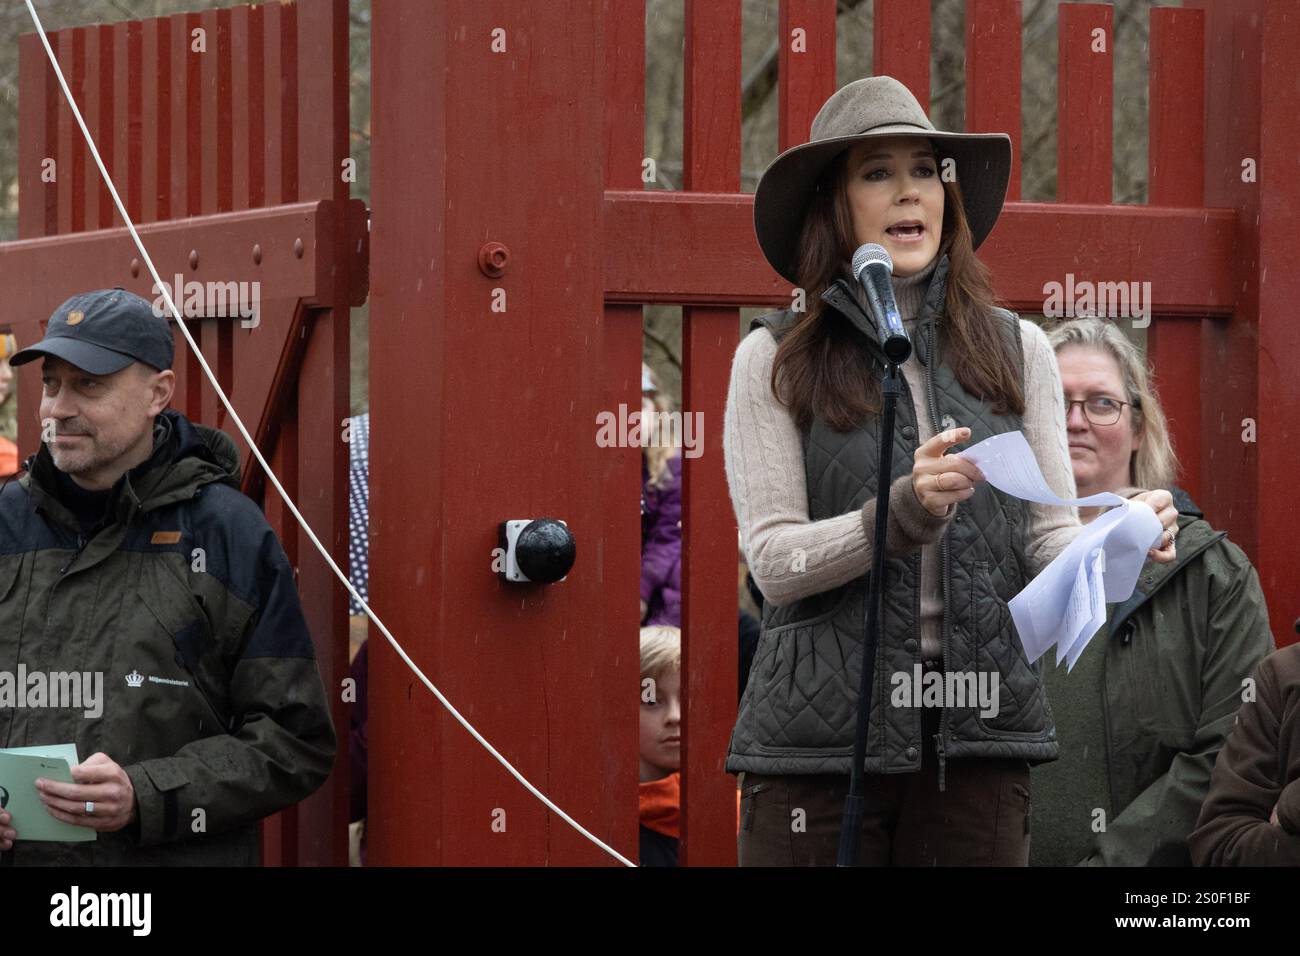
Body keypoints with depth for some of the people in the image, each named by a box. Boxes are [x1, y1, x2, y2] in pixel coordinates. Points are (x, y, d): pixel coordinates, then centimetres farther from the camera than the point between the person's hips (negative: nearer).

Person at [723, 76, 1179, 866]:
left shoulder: (1016, 350, 10)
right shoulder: (775, 359, 2)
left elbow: (1049, 544, 7)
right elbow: (775, 561, -5)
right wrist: (905, 512, -21)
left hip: (980, 736, 2)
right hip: (821, 734, -2)